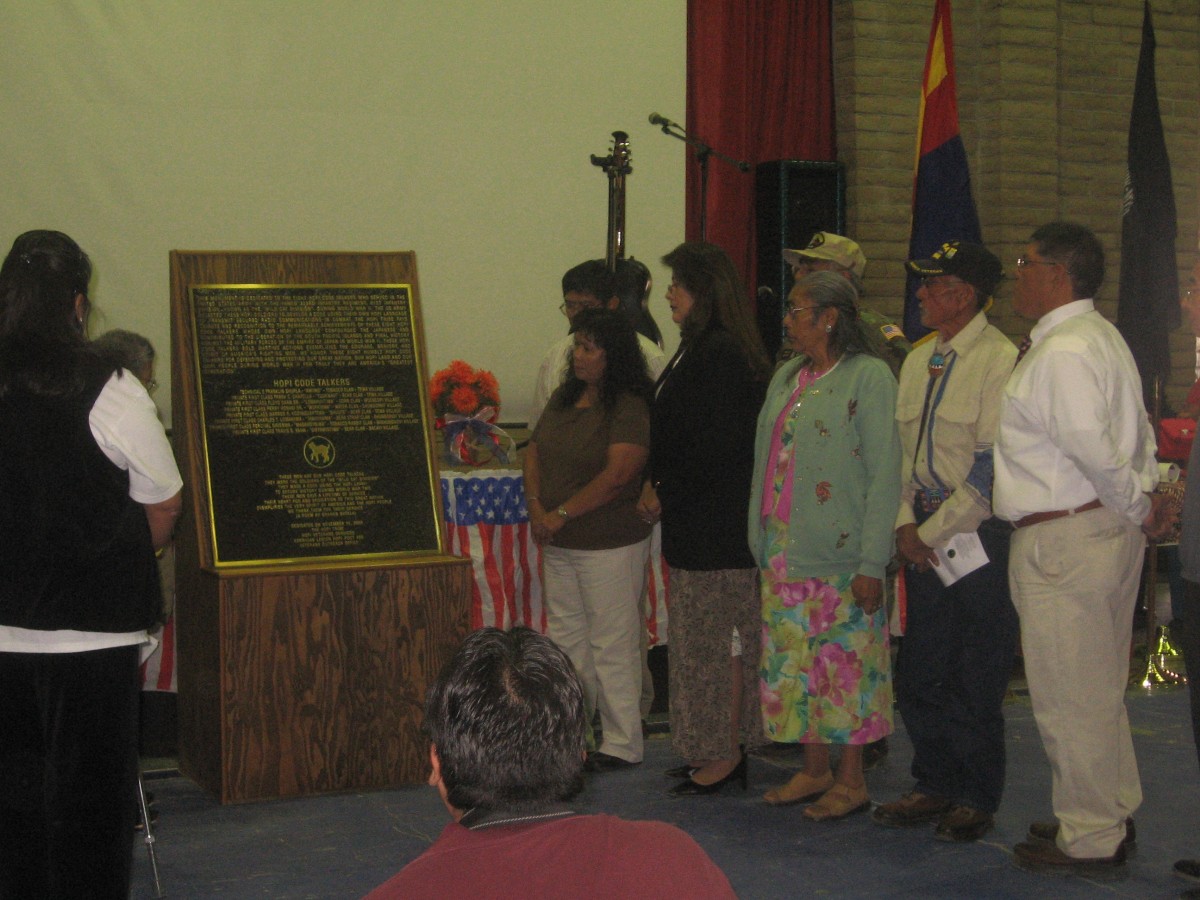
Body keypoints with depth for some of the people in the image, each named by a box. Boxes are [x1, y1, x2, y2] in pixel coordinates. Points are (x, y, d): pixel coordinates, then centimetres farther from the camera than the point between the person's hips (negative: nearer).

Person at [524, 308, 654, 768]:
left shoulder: (630, 407, -14)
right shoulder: (565, 397, 11)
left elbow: (617, 475, -22)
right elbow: (535, 450, 13)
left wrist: (561, 514, -18)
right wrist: (536, 505, -4)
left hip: (609, 544, -8)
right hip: (559, 544, 8)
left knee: (612, 645, -1)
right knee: (565, 636, 14)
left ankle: (622, 743, 9)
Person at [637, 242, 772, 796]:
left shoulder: (719, 353, -17)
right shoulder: (703, 349, 15)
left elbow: (715, 447, -22)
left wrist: (665, 494, -12)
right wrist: (659, 487, 9)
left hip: (714, 526, -10)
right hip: (699, 525, 10)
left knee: (715, 637, -3)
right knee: (713, 637, 13)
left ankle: (726, 755, 5)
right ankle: (721, 749, 20)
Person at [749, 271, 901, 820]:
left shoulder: (869, 377, -9)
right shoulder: (787, 378, 14)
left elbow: (884, 475, -13)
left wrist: (872, 563, -16)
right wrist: (763, 544, 11)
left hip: (841, 555, -7)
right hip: (785, 553, 7)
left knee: (845, 662, 0)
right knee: (796, 661, 10)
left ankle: (851, 780, 11)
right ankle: (814, 769, 22)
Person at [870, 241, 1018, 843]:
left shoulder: (1001, 360, -12)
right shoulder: (918, 361, 12)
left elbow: (994, 467, -15)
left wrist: (932, 530, -12)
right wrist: (905, 523, 2)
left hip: (981, 534, -7)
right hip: (925, 538, 7)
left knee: (975, 679, 1)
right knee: (918, 672, 10)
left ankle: (976, 800, 16)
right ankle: (935, 786, 25)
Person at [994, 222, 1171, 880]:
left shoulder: (1060, 354, -19)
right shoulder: (1098, 336, 14)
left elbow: (1093, 449, -25)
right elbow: (1138, 433, 16)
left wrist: (1137, 508, -12)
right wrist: (1146, 496, 7)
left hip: (1062, 541, -11)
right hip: (1109, 531, 11)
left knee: (1069, 695, -1)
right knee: (1099, 688, 20)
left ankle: (1088, 842, 9)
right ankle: (1111, 814, 32)